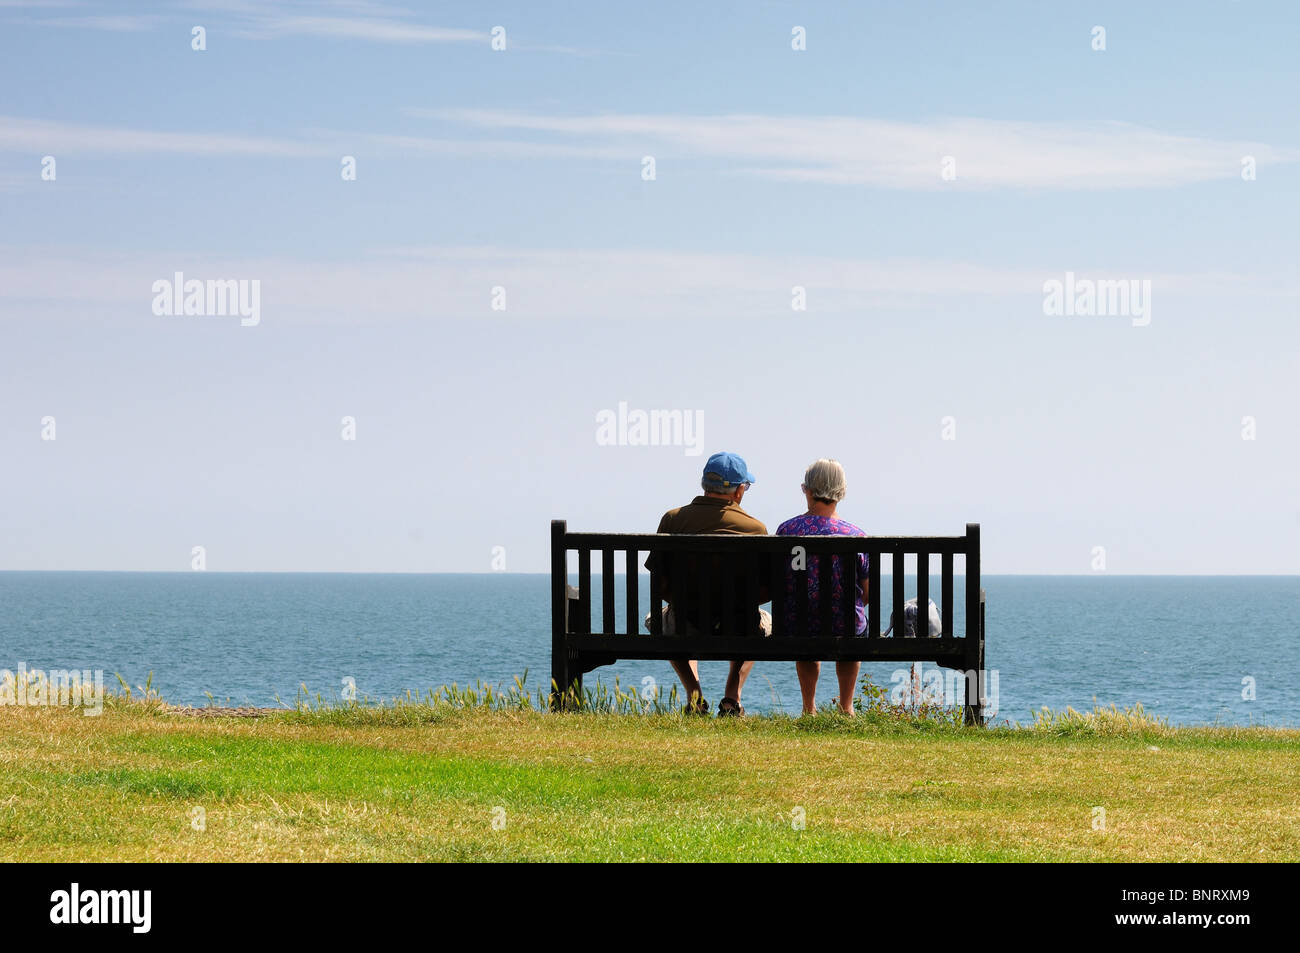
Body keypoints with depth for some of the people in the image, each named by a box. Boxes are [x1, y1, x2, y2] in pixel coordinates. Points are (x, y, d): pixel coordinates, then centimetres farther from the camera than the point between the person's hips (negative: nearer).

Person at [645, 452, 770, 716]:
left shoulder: (673, 519, -4)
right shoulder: (755, 528, -7)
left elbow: (659, 585, -1)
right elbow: (766, 591, -2)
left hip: (687, 628, 0)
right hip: (737, 632, 0)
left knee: (657, 619, 40)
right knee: (764, 621, 39)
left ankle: (694, 691, 21)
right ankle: (732, 696, 23)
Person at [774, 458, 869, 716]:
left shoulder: (787, 530, -8)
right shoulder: (856, 535, -9)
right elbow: (867, 594, -1)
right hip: (844, 631, -1)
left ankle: (809, 707, 45)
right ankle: (846, 707, 42)